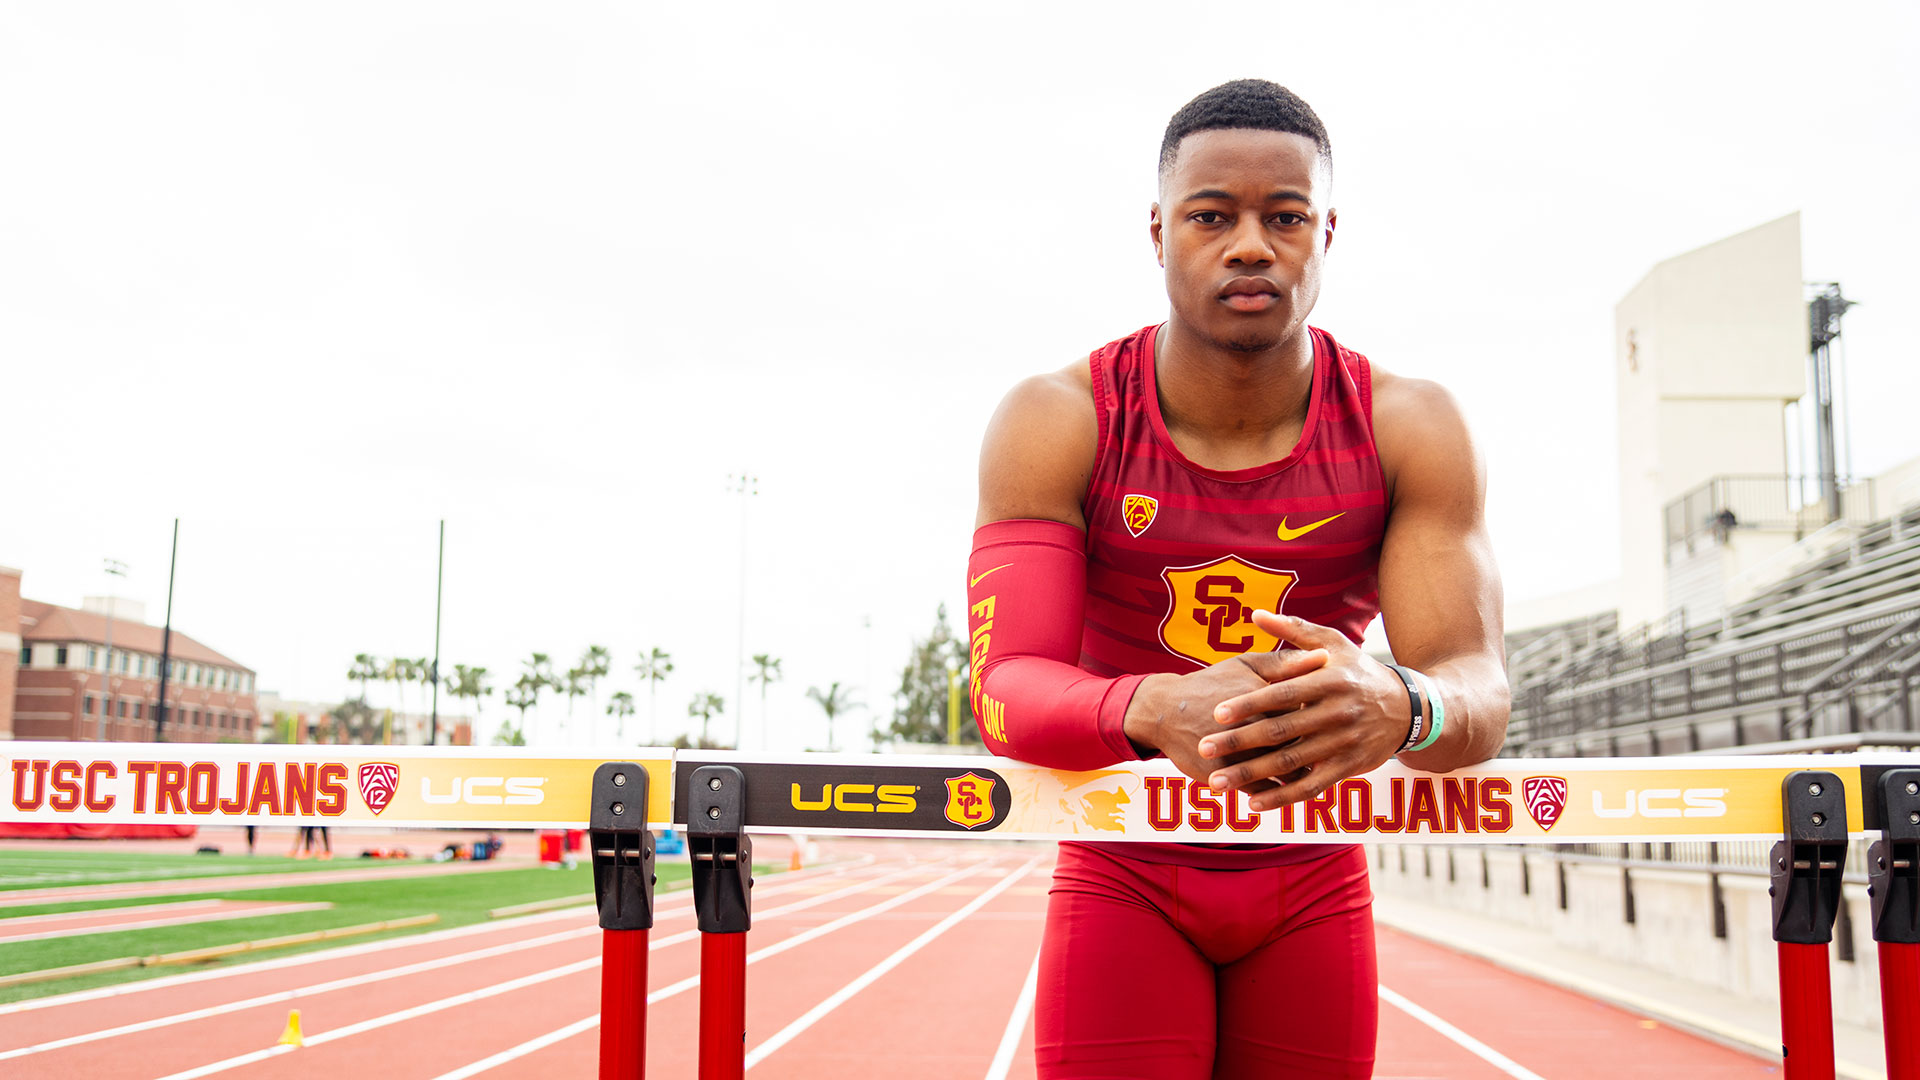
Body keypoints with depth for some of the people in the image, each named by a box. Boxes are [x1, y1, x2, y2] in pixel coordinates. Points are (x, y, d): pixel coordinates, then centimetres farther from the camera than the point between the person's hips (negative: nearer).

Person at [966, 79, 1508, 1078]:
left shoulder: (1410, 427, -12)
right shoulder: (1055, 422, -16)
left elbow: (1480, 688, -20)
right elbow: (1006, 686, -24)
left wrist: (1397, 706, -45)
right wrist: (1155, 709, -46)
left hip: (1312, 885, 2)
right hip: (1124, 875, -1)